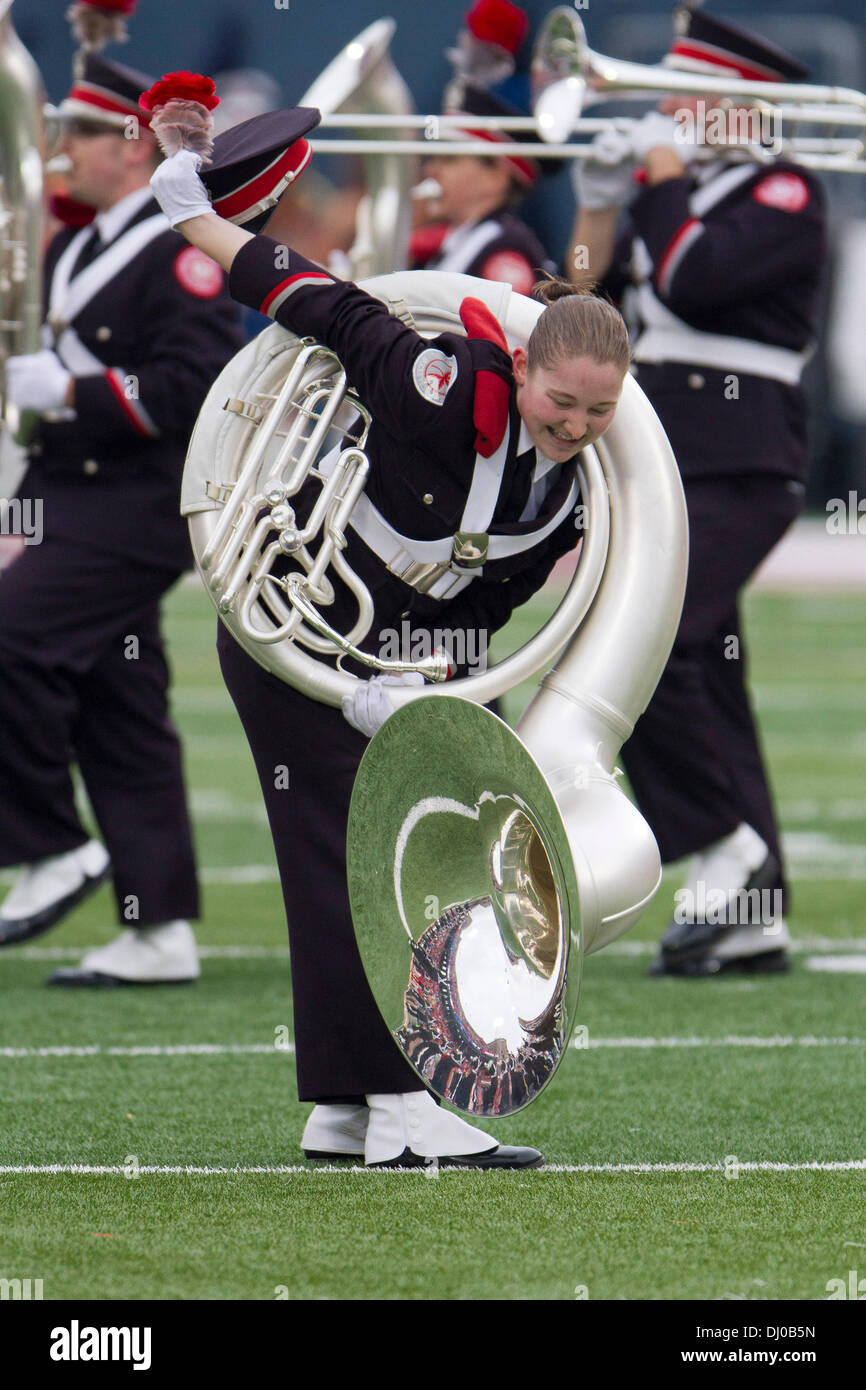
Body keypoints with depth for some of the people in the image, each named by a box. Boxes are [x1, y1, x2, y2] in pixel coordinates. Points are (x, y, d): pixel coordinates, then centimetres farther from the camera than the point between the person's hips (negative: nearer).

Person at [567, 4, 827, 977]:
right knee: (704, 679, 6)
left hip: (737, 467, -8)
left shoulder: (784, 195, -5)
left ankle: (725, 844, -9)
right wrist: (600, 203, 6)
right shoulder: (680, 195, 19)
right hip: (657, 460, 8)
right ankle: (753, 919, 8)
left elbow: (693, 278, -20)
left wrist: (664, 175, -7)